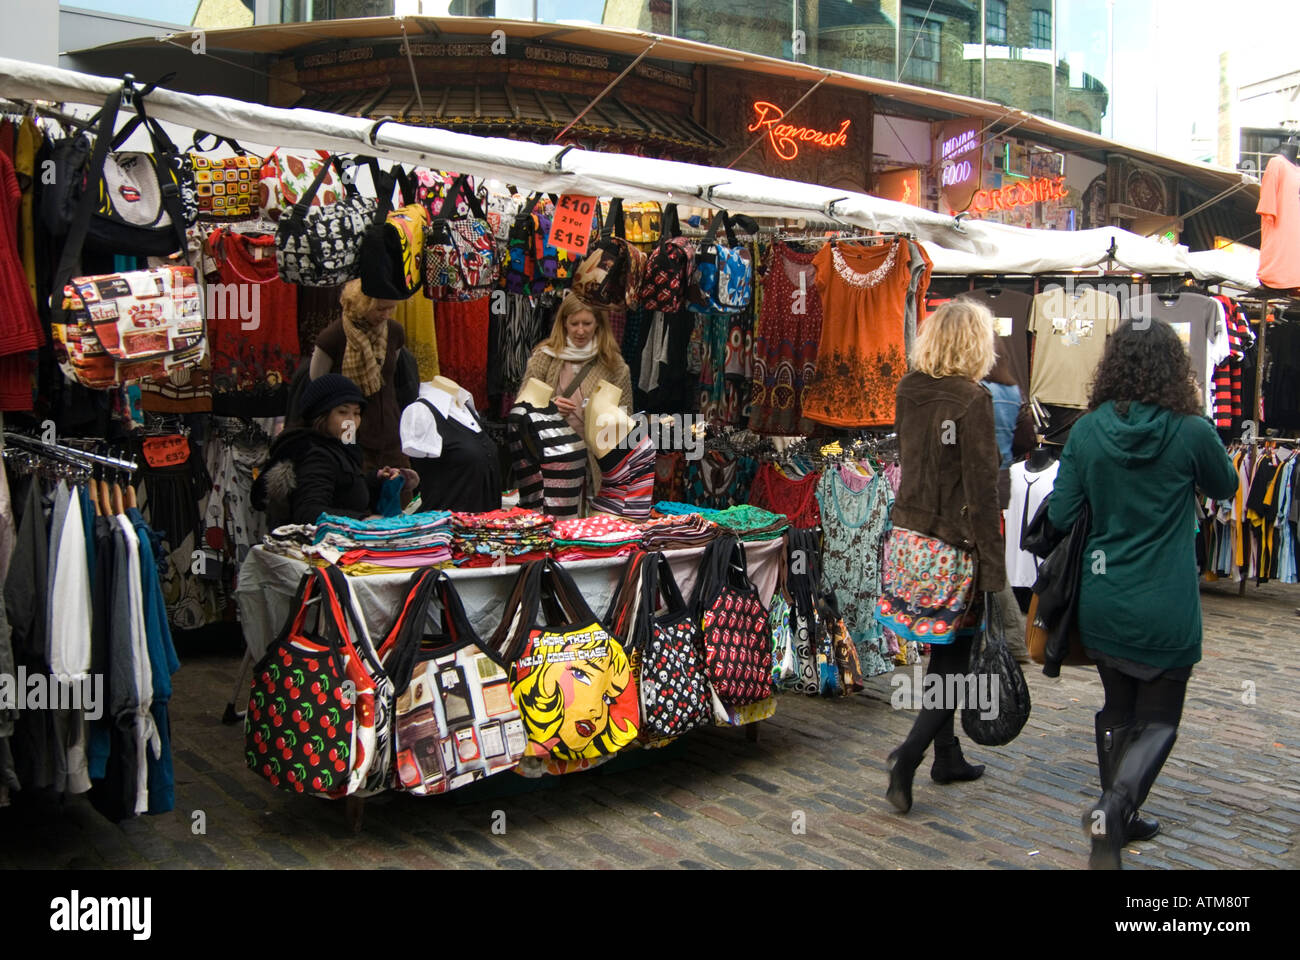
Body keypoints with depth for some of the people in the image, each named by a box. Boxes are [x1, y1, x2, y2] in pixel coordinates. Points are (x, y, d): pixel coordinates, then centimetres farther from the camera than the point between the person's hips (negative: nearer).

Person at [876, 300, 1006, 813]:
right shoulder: (974, 400, -17)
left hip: (909, 536, 7)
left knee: (944, 655, 19)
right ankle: (909, 753, -6)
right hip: (954, 549, -7)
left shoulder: (908, 390, 3)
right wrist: (994, 572, -13)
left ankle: (947, 755, 30)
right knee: (953, 660, 6)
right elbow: (982, 492, -17)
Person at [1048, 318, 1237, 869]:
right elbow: (1225, 488, 9)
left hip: (1101, 602, 3)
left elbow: (1060, 515, -4)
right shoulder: (1191, 432, -11)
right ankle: (1115, 803, -13)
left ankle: (1117, 822, 29)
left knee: (1117, 708, 20)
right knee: (1158, 719, 10)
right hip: (1165, 609, -3)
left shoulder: (1086, 431, -6)